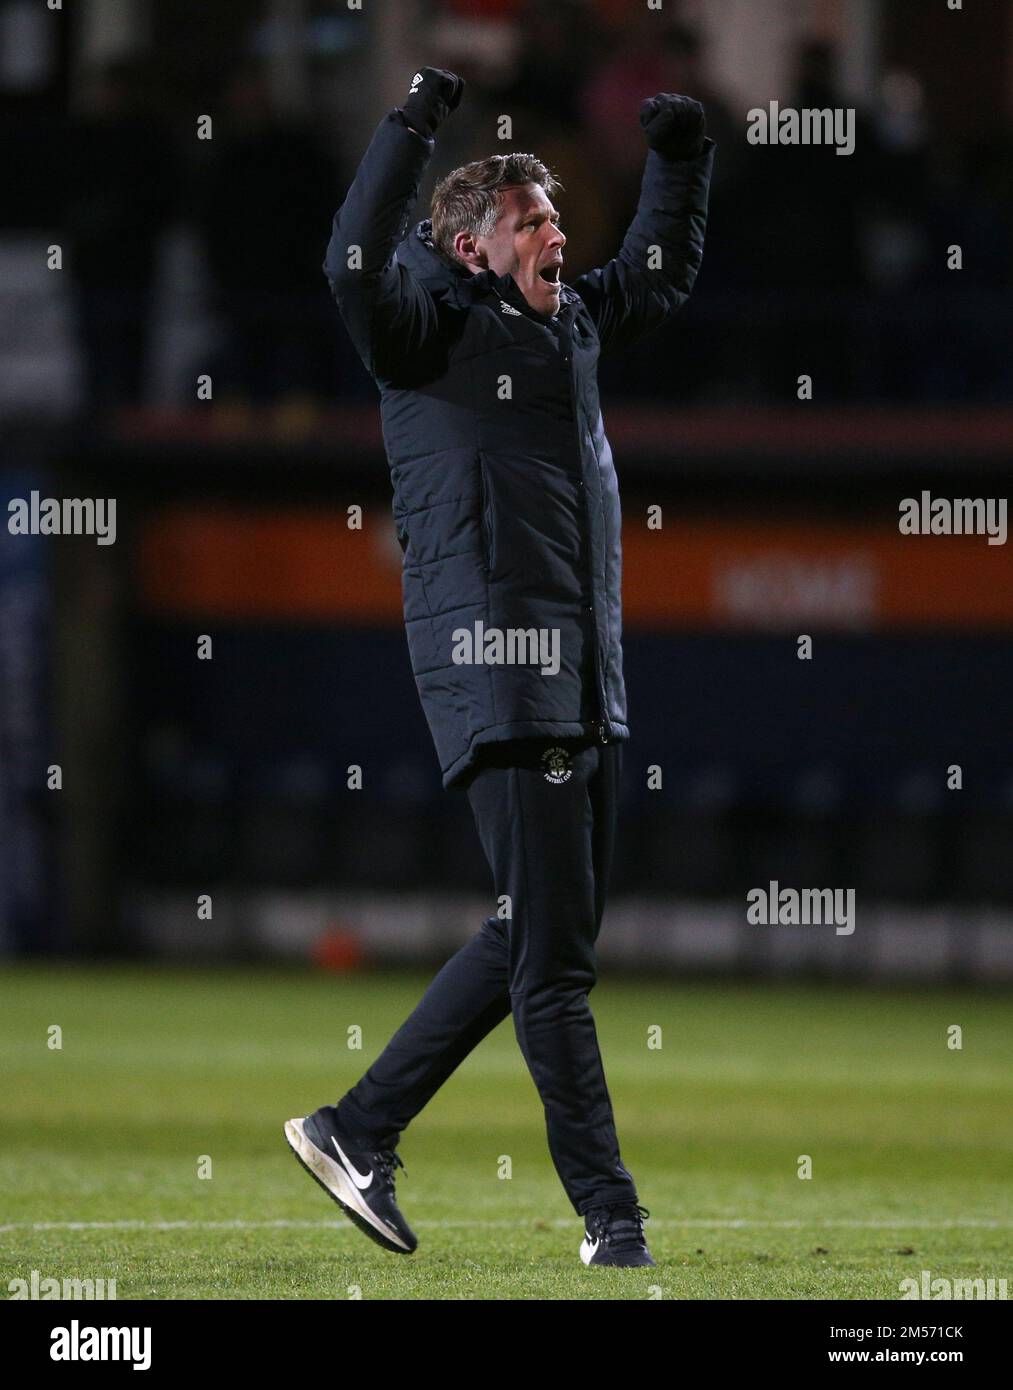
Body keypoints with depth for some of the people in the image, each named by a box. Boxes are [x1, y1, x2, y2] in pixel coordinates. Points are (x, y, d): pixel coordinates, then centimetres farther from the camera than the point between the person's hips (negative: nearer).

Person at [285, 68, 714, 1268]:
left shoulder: (570, 324, 18)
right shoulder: (431, 328, -5)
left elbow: (660, 273, 36)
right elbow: (356, 264, -25)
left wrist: (679, 157, 23)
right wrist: (411, 128, -27)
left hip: (586, 681, 9)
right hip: (497, 669, -9)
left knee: (534, 941, 13)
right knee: (550, 953, -7)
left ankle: (359, 1132, 20)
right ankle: (610, 1217, -6)